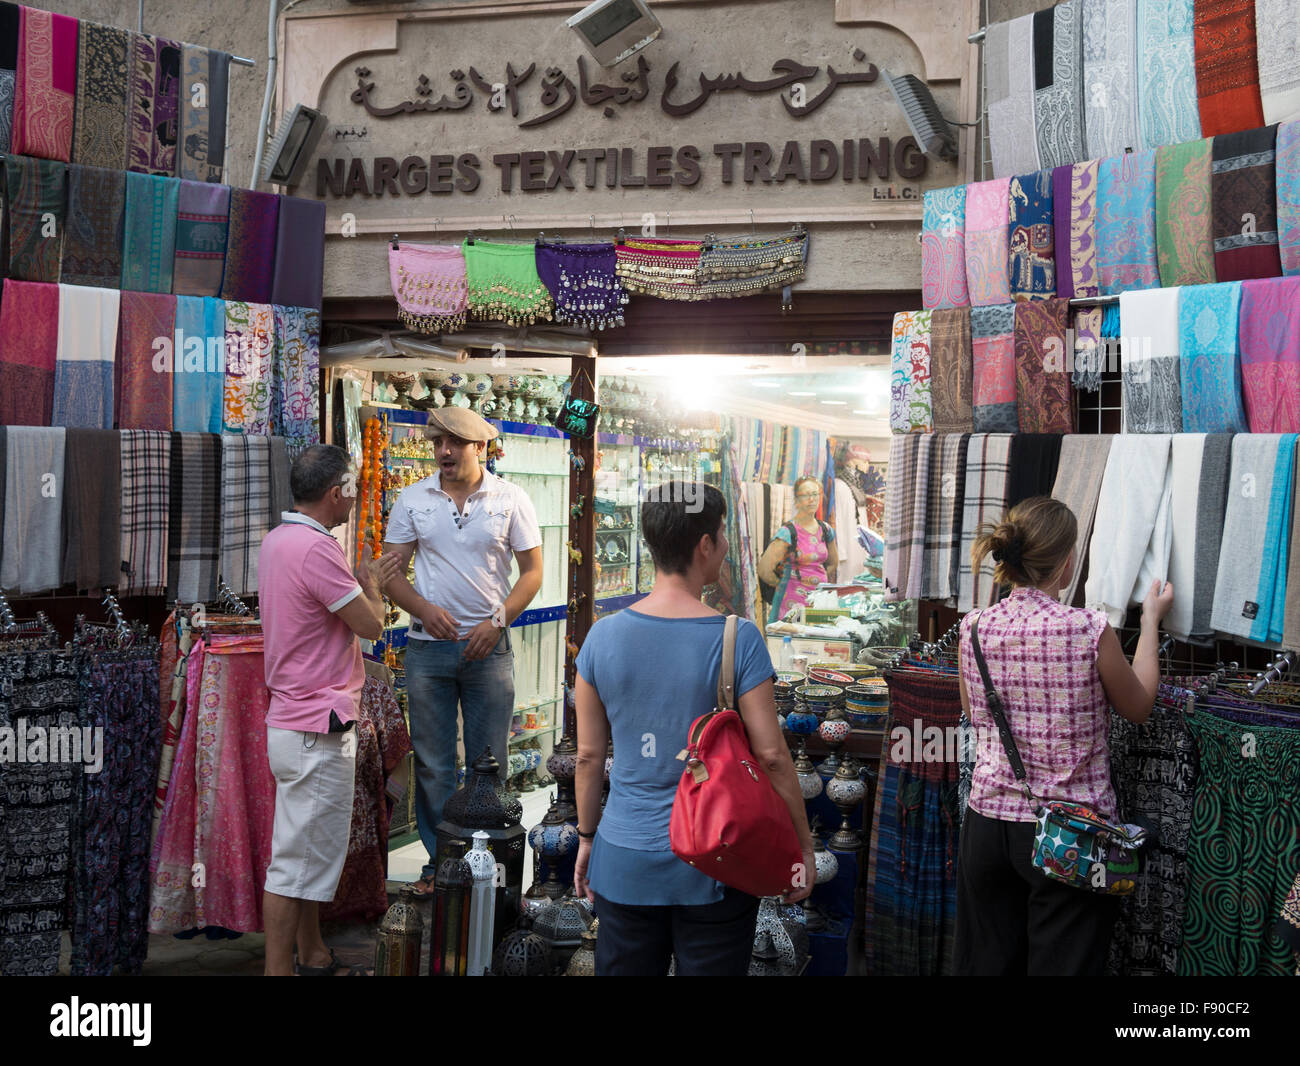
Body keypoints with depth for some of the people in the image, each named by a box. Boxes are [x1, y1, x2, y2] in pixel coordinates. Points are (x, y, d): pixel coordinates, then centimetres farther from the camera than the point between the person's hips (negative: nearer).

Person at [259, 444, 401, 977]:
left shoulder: (278, 539, 11)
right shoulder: (315, 547, -22)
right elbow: (371, 625, -14)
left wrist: (364, 580, 25)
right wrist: (370, 583, 2)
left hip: (298, 720, 11)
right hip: (317, 732, -11)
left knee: (311, 851, 20)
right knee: (298, 858, -3)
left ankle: (312, 956, 32)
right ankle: (278, 969, 4)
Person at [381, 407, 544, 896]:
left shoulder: (510, 499, 1)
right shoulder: (413, 499, 5)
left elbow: (532, 571, 3)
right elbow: (392, 571, 6)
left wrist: (497, 621, -9)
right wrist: (424, 609, -12)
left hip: (488, 647, -1)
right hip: (428, 647, 1)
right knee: (432, 763, 5)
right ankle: (440, 860, 18)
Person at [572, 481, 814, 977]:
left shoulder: (603, 636, -4)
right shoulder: (737, 639, -14)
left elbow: (589, 755, 2)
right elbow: (771, 756, -12)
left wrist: (587, 837, 15)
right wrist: (804, 844, 0)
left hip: (626, 862, 3)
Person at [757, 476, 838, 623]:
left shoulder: (826, 531, 10)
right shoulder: (787, 532, -10)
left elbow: (833, 564, 28)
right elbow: (764, 571, -14)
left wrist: (818, 579, 14)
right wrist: (783, 583, 2)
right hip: (793, 603, -5)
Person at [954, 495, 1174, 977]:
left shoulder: (975, 627, -4)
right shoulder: (1090, 630, -16)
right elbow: (1138, 706, 2)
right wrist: (1151, 621, 14)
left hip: (988, 824, 4)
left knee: (986, 963, 14)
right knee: (1062, 965, 7)